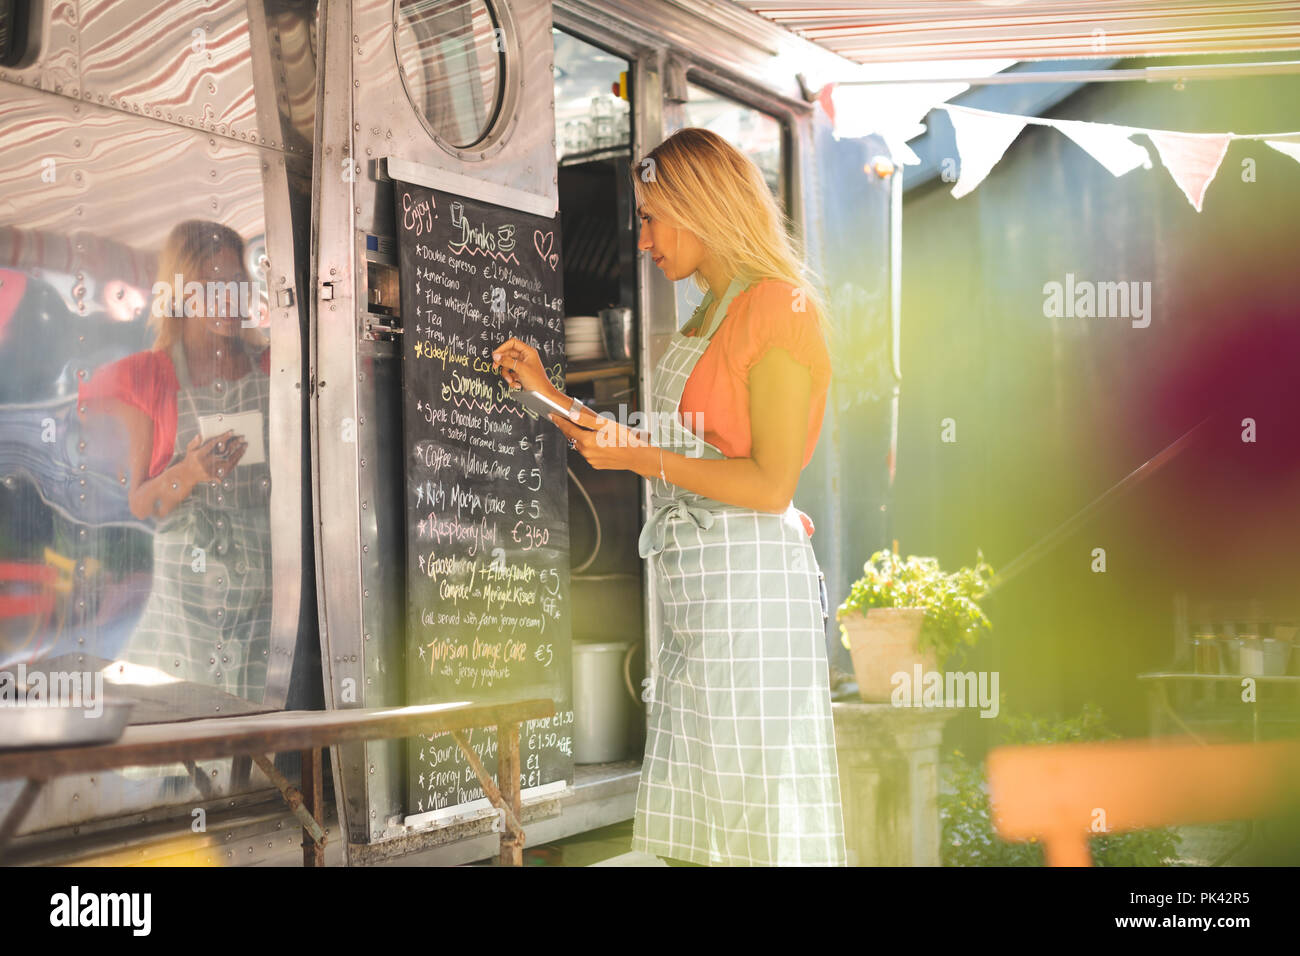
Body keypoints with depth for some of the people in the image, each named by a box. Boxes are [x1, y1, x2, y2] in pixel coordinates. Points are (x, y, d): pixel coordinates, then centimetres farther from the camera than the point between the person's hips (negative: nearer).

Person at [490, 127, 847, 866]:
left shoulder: (782, 307, -9)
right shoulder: (707, 319, 19)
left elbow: (772, 484, -17)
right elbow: (652, 453, 19)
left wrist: (645, 458, -14)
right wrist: (547, 394, 17)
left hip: (748, 577, -9)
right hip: (693, 583, 9)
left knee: (763, 818, -4)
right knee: (699, 825, 10)